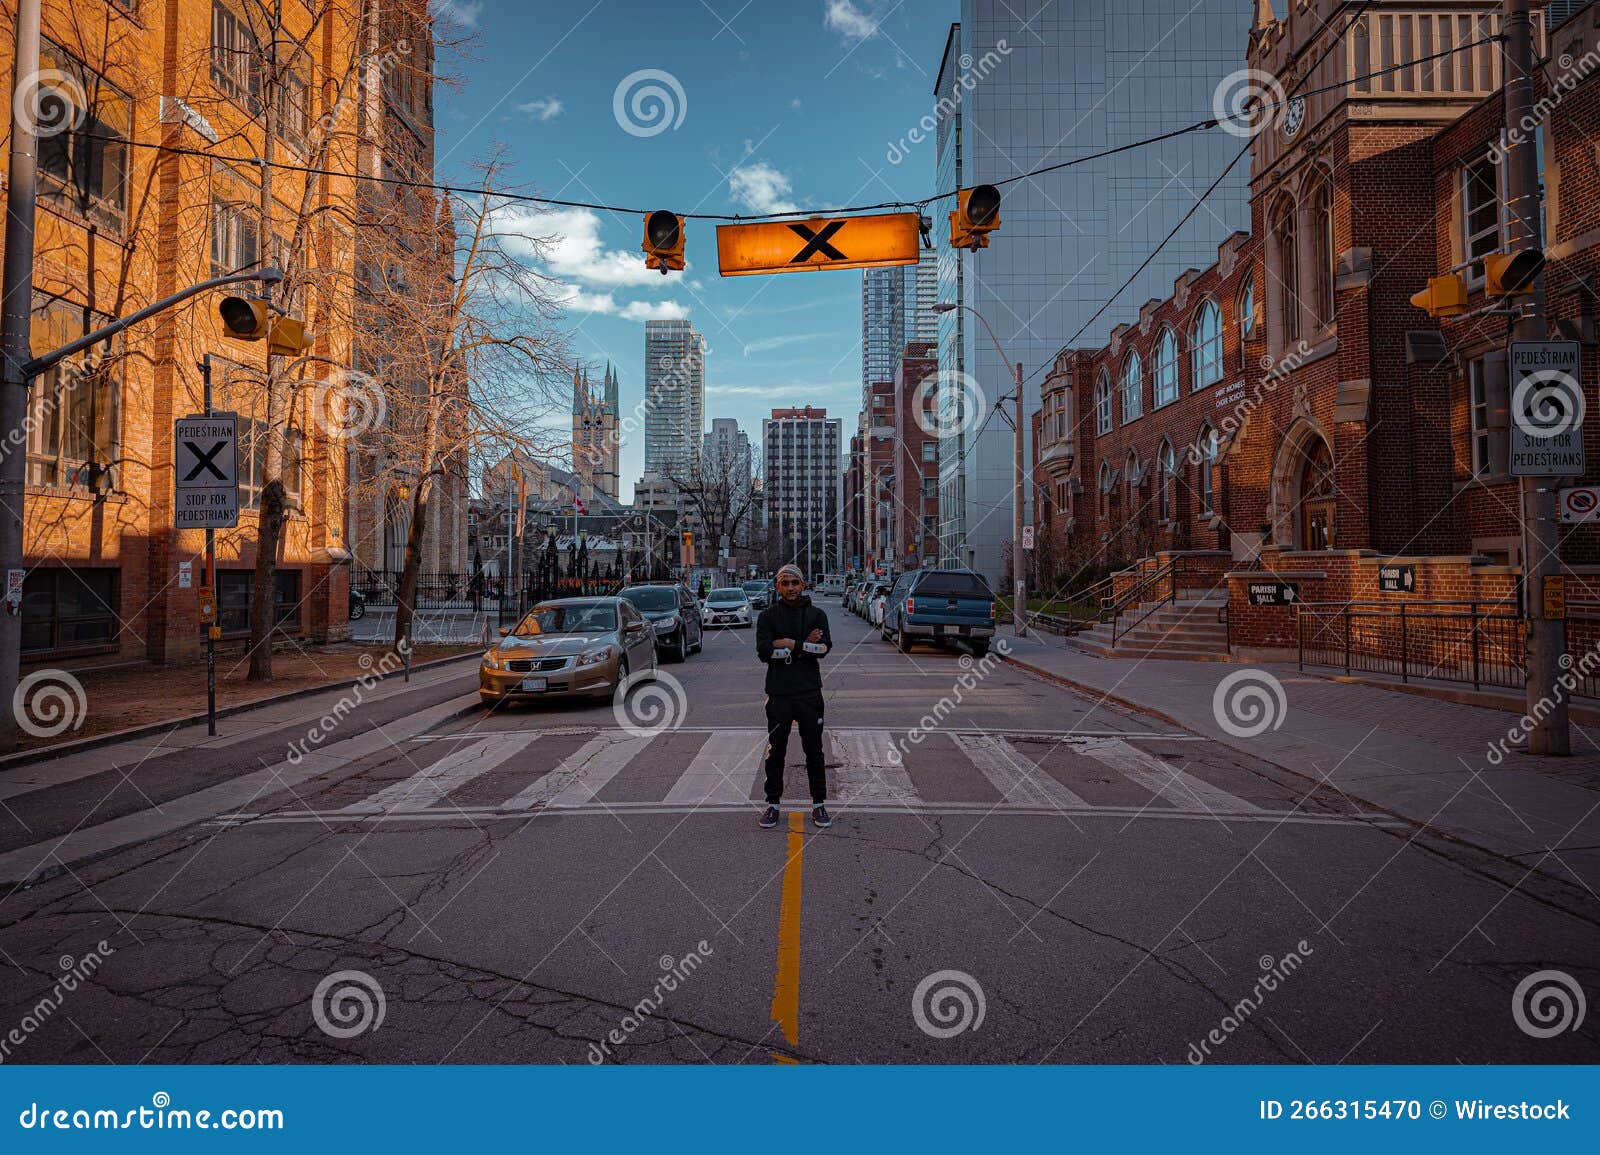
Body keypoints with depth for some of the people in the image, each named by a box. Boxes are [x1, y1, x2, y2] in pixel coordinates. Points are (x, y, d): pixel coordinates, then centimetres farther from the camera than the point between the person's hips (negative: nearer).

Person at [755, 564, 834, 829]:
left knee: (814, 750, 9)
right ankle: (773, 804, 22)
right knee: (775, 751, 9)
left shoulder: (816, 615, 4)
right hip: (778, 693, 0)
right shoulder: (768, 616, 3)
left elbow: (825, 647, -12)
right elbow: (763, 651, -12)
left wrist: (790, 644, -15)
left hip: (810, 692, 0)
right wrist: (805, 645, -14)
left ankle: (819, 804, 20)